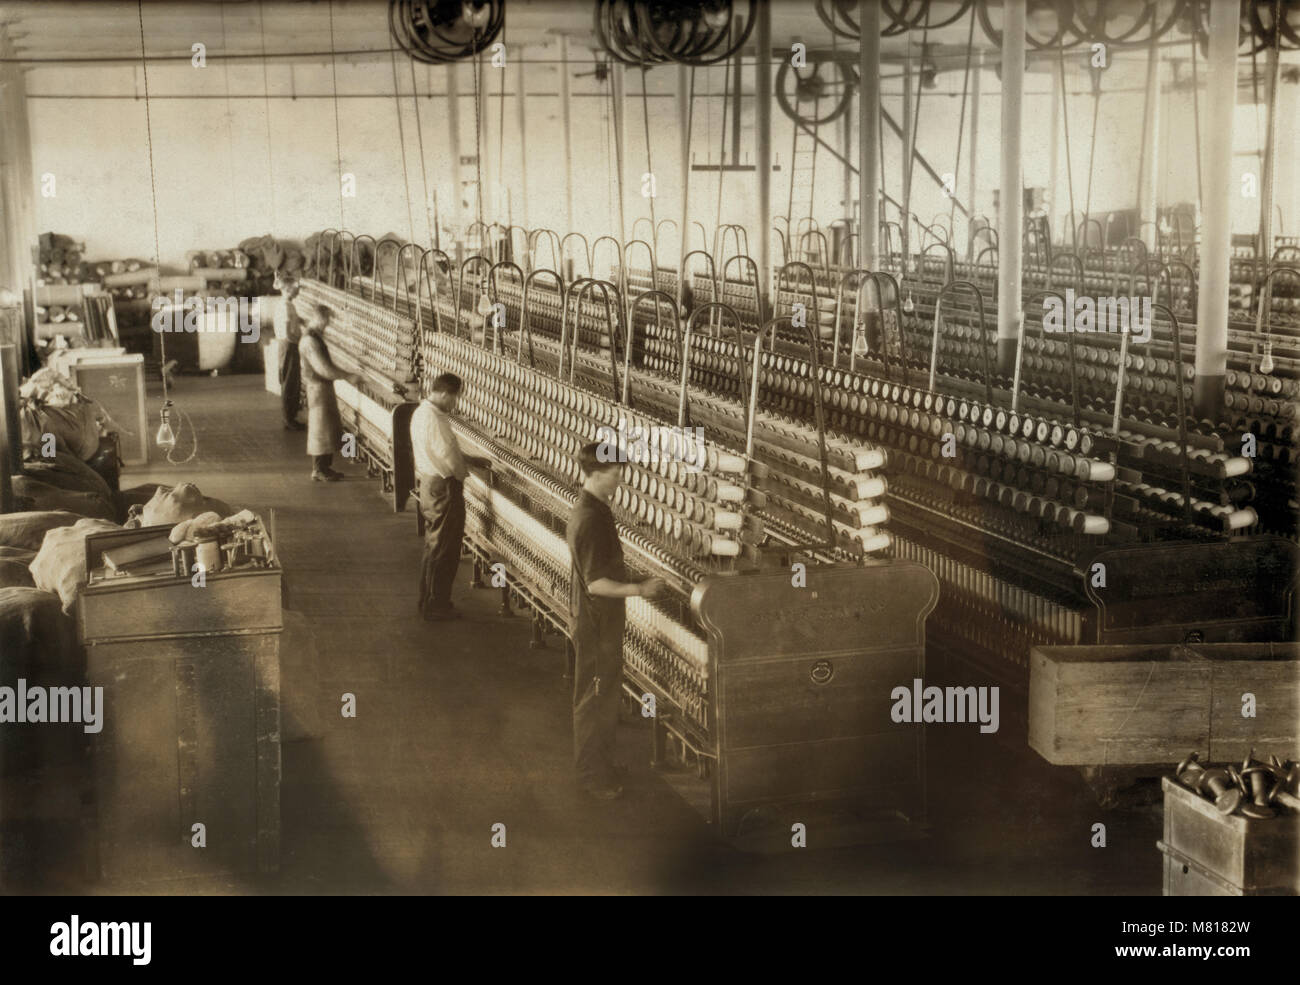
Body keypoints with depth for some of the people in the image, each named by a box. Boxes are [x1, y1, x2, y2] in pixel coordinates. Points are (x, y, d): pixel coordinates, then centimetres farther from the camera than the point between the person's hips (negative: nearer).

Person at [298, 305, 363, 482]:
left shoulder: (316, 336, 11)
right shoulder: (310, 341, -21)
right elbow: (323, 369, -26)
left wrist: (348, 376, 12)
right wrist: (349, 376, -20)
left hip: (325, 387, 10)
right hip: (318, 388, -10)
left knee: (330, 428, 14)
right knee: (320, 429, -3)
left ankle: (325, 467, 22)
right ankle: (318, 471, 5)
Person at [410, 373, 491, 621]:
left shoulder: (422, 412, 10)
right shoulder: (433, 418, -23)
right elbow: (448, 456, -24)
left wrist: (472, 460, 17)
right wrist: (462, 471, -4)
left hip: (430, 485, 11)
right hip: (443, 488, -11)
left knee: (435, 547, 19)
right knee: (443, 550, 0)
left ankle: (429, 602, 28)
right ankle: (436, 607, 8)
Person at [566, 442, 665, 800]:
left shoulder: (592, 509, 6)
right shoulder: (591, 519, -25)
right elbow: (596, 582, -26)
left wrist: (626, 593, 23)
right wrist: (639, 589, -23)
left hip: (601, 615, 10)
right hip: (596, 621, -10)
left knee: (606, 693, 19)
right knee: (596, 697, 2)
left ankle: (599, 762, 32)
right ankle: (592, 773, 13)